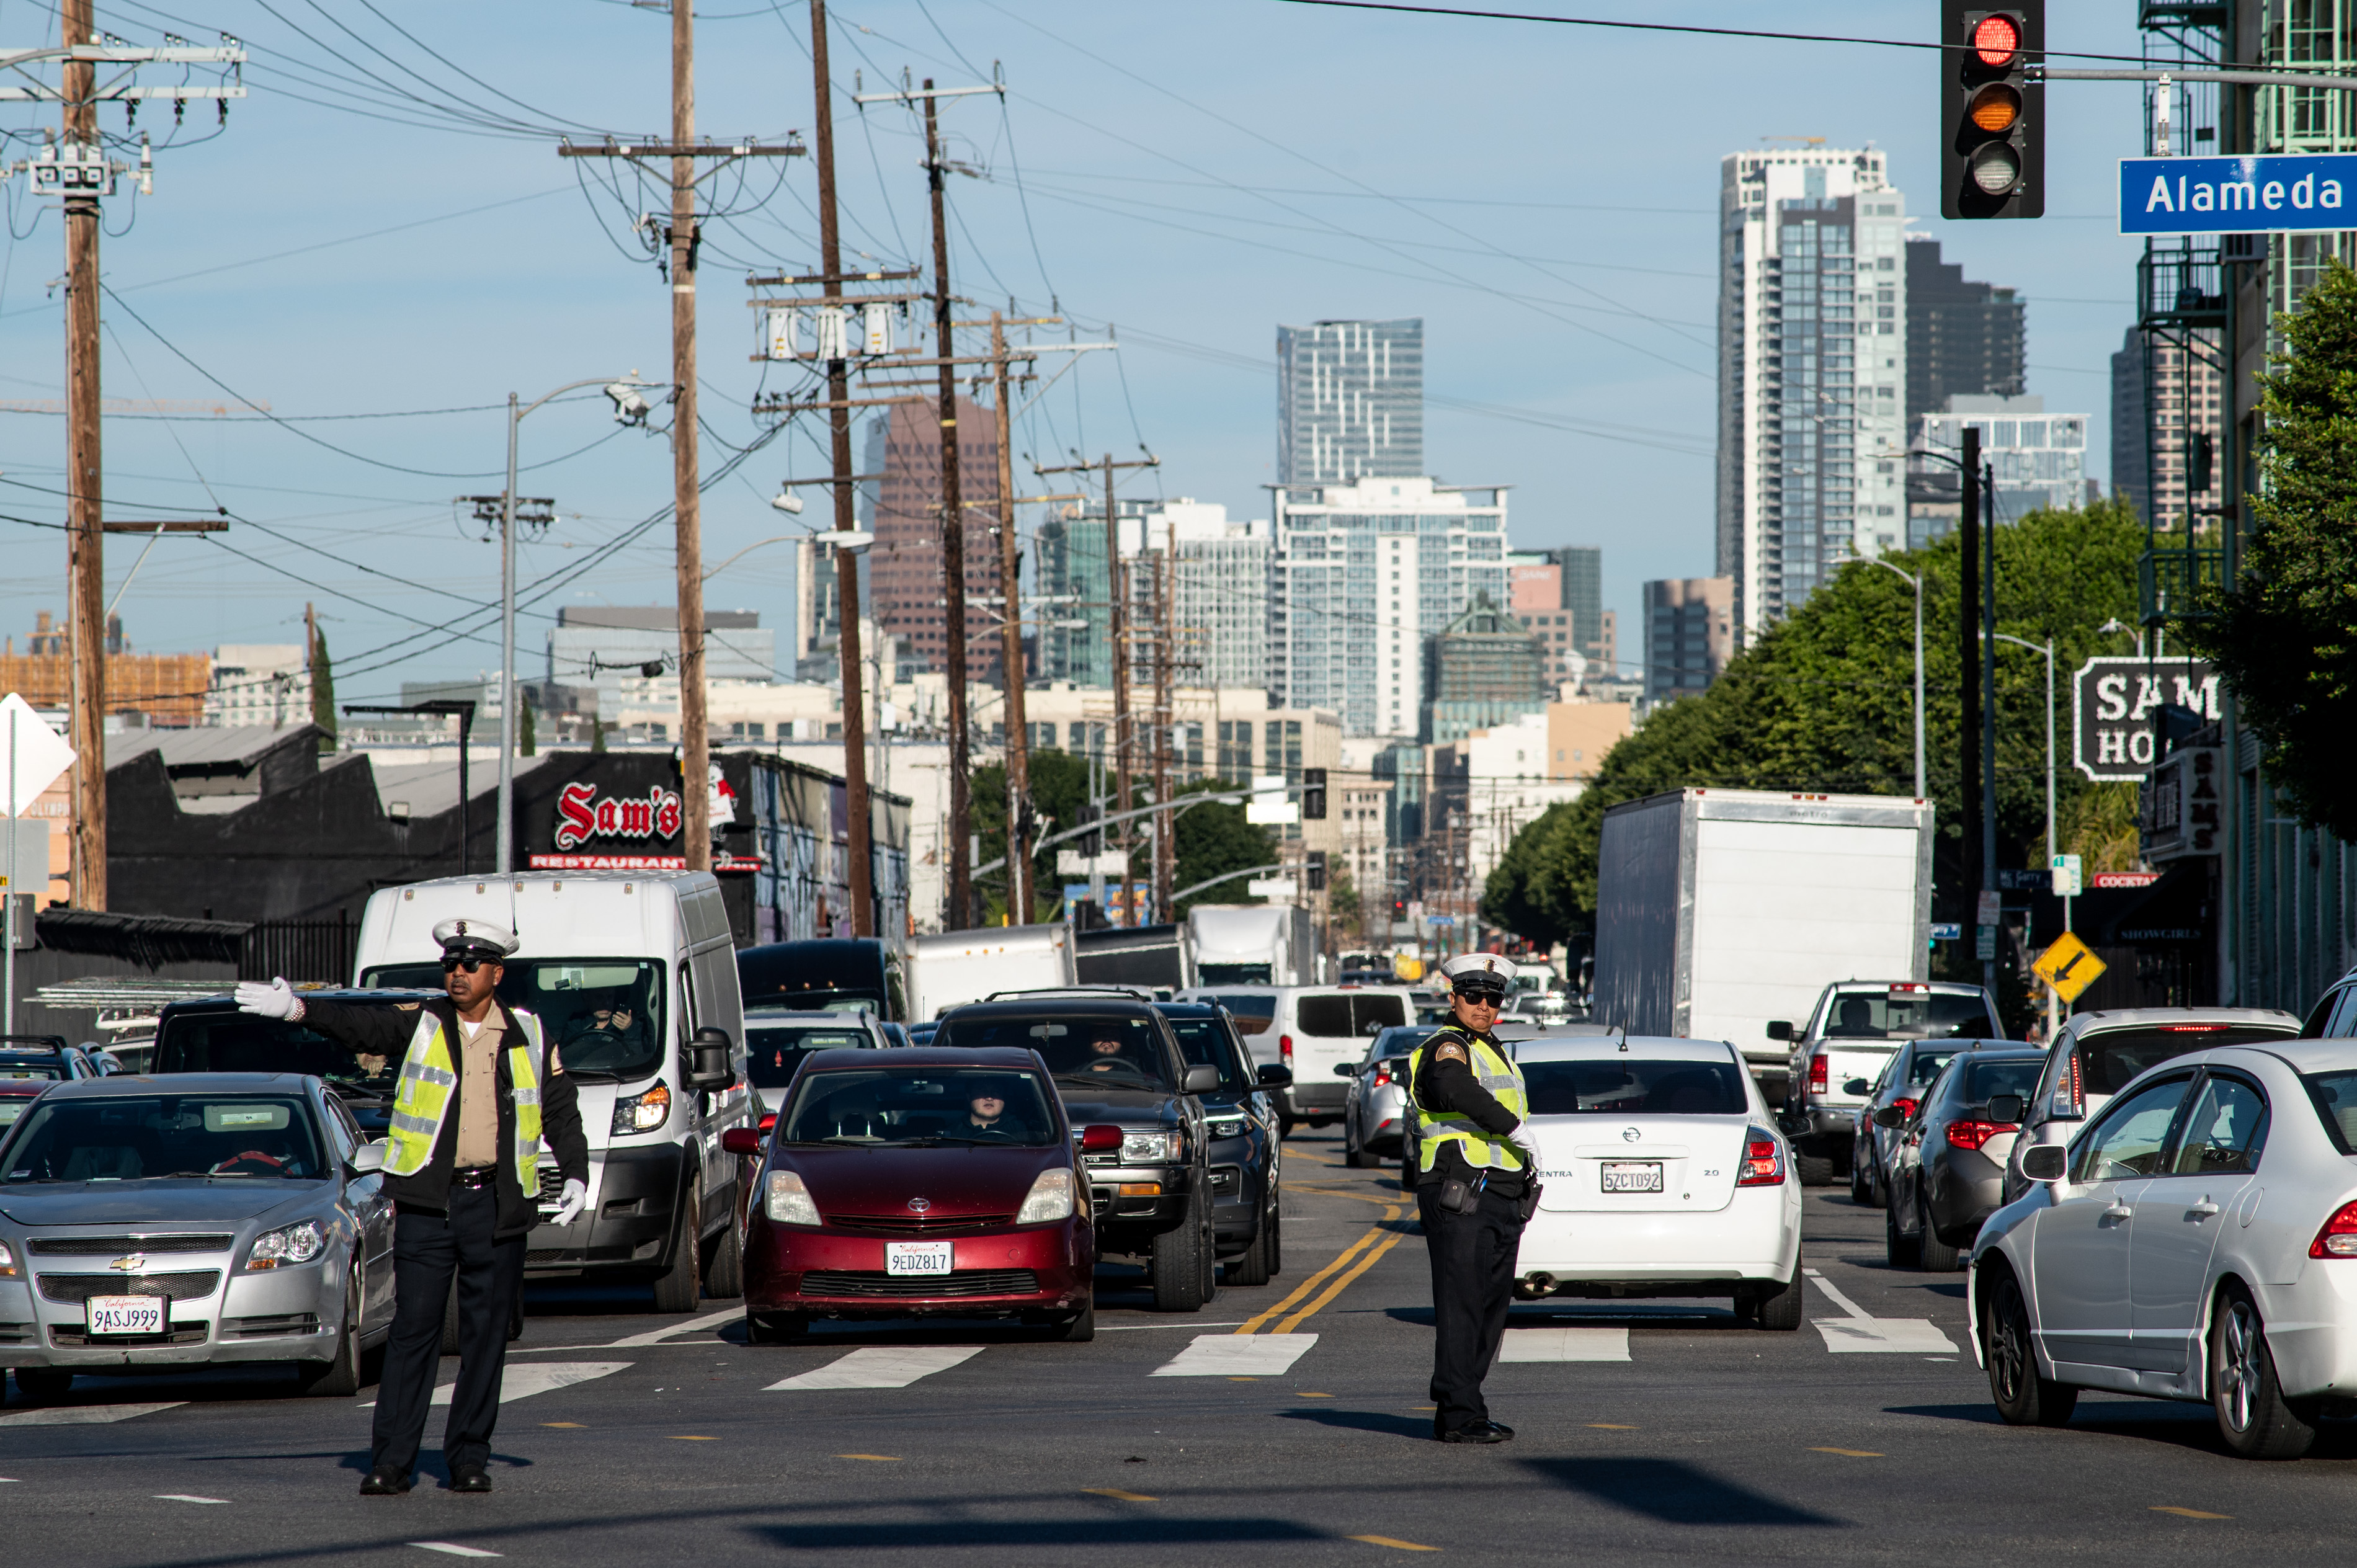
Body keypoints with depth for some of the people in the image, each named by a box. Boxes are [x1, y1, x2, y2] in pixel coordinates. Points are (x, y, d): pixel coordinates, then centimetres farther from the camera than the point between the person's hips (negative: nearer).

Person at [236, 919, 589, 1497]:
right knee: (414, 1330, -4)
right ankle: (390, 1463, -4)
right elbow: (358, 1024, -10)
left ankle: (469, 1460, 12)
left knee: (486, 1335, 4)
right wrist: (297, 1009, -27)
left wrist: (576, 1177, 1)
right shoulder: (420, 1025, 4)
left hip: (497, 1205, 1)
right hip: (426, 1203, -1)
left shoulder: (528, 1037, 9)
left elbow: (561, 1113, 13)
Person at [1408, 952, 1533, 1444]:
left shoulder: (1492, 1052, 23)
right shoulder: (1447, 1048, -9)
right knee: (1460, 1306, -11)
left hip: (1501, 1199, 10)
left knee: (1491, 1308, 11)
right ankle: (1459, 1416, -12)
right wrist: (1514, 1128, -36)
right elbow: (1458, 1089, -31)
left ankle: (1457, 1412, 17)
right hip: (1459, 1196, -10)